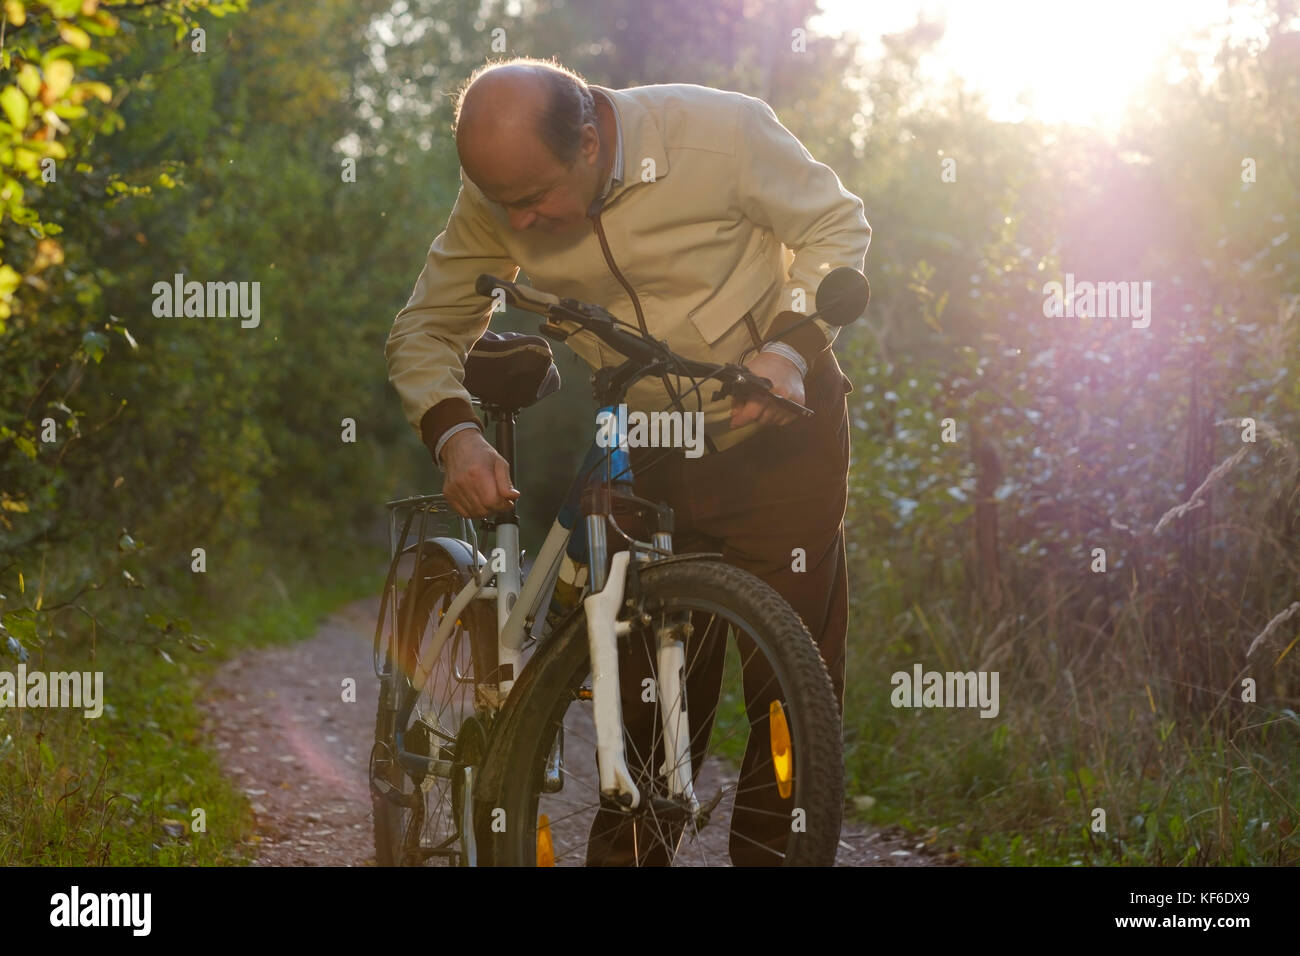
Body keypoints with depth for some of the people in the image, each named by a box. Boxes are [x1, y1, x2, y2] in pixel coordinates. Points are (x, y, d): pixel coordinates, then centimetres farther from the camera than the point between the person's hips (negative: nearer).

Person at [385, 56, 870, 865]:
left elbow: (837, 224, -8)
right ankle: (625, 850, 15)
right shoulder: (498, 195, -12)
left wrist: (791, 346, -23)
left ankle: (769, 849, 9)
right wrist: (454, 432, -22)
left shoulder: (721, 130, -22)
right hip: (645, 457, 2)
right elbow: (427, 327, -3)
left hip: (775, 431, -2)